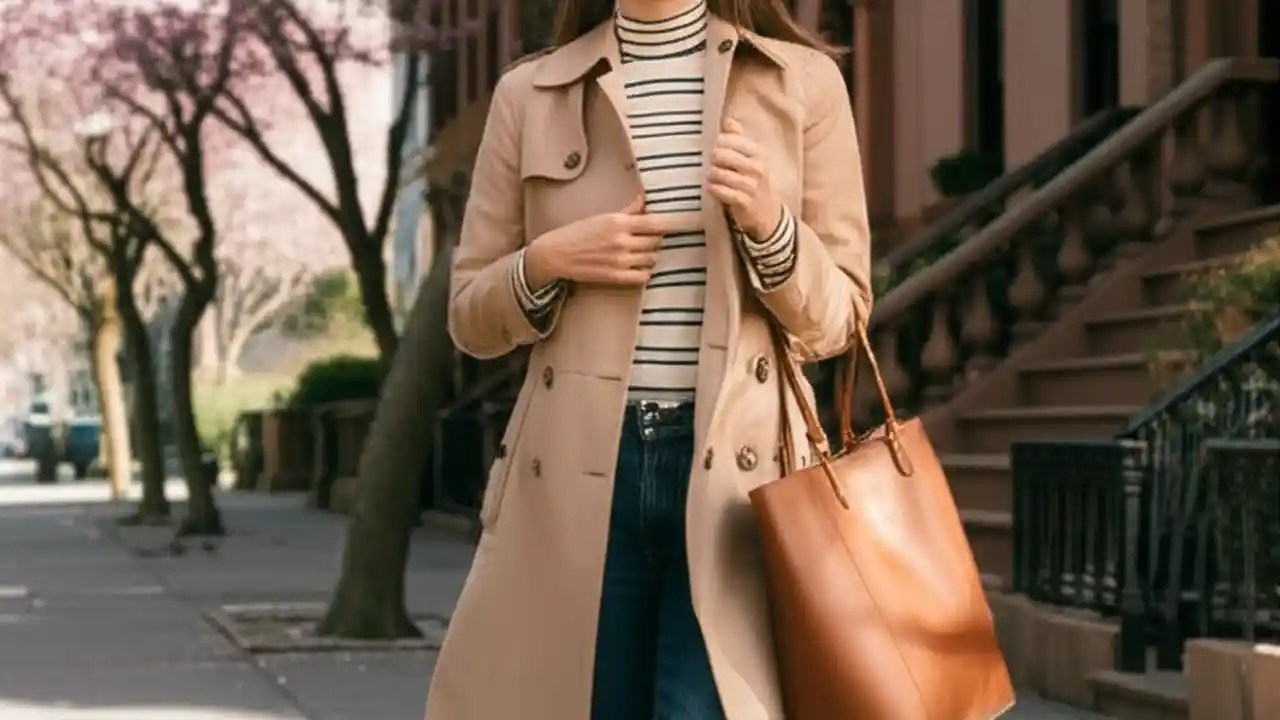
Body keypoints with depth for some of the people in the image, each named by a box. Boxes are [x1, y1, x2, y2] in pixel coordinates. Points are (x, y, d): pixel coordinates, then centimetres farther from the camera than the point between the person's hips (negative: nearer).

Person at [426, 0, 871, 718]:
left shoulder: (804, 81, 5)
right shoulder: (530, 95, 9)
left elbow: (837, 319, 6)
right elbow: (470, 317, 12)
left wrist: (769, 224, -12)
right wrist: (545, 262, -8)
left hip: (733, 469, -2)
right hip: (576, 474, 2)